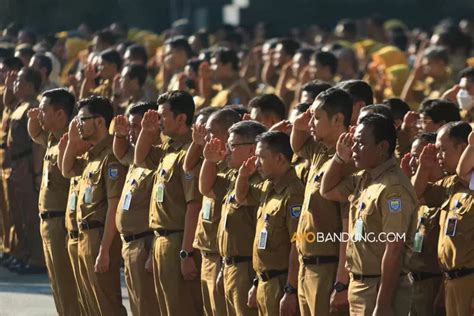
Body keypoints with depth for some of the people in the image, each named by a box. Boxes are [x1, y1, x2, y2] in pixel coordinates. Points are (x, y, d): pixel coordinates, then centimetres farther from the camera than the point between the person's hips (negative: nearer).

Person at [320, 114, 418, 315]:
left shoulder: (394, 188, -19)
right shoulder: (364, 179, 9)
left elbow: (394, 251, -23)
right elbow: (328, 191, 28)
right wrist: (340, 158, 10)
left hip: (382, 289, -9)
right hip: (359, 286, 9)